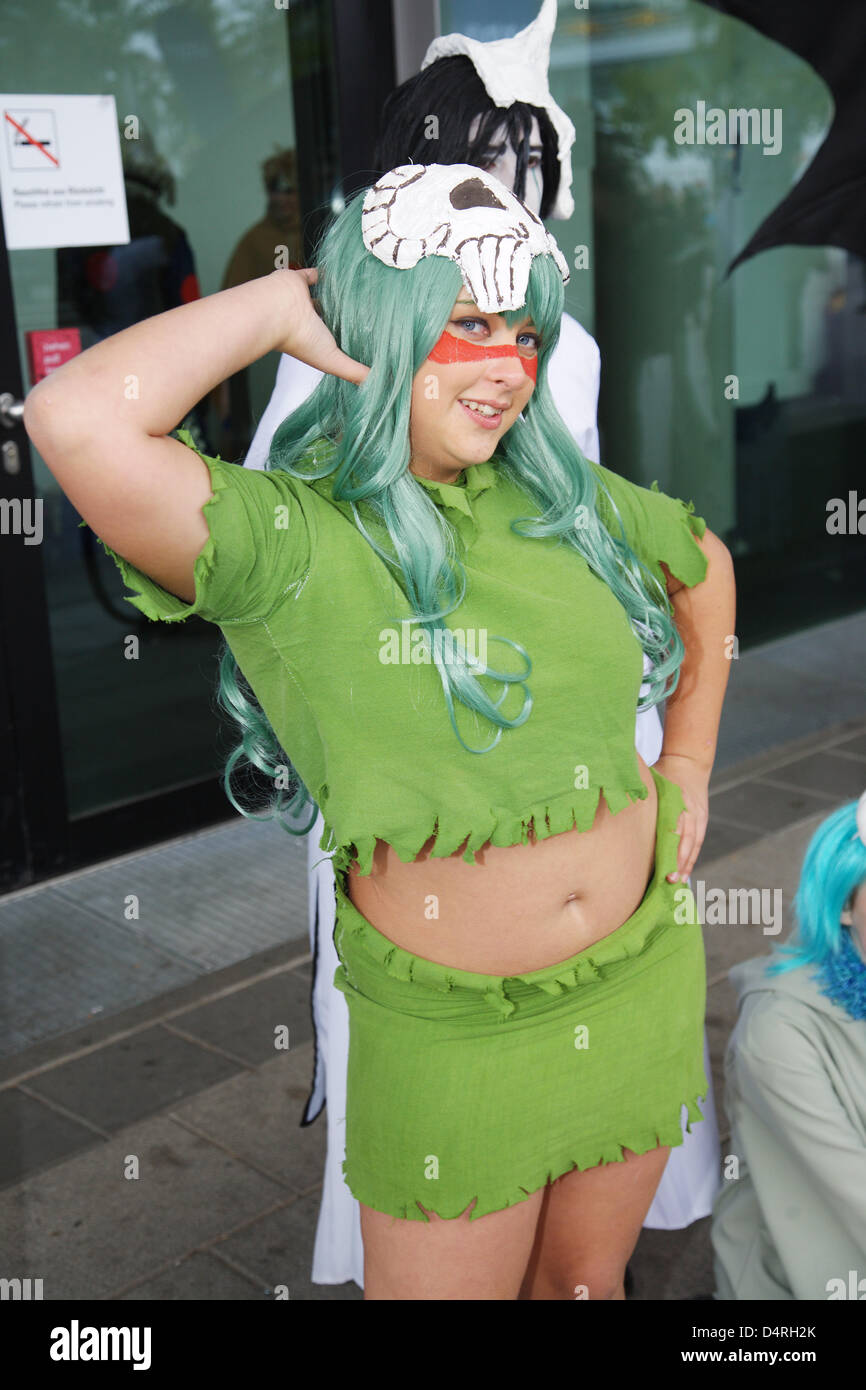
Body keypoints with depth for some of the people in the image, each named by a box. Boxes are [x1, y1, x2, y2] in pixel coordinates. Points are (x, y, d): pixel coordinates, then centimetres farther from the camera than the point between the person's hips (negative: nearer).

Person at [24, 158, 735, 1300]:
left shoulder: (567, 499, 1)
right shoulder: (283, 540, -17)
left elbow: (707, 566, 21)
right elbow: (76, 421, -35)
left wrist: (689, 759, 15)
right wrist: (278, 305, -20)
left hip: (645, 980, 5)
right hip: (454, 1031, -5)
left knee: (586, 1280, 25)